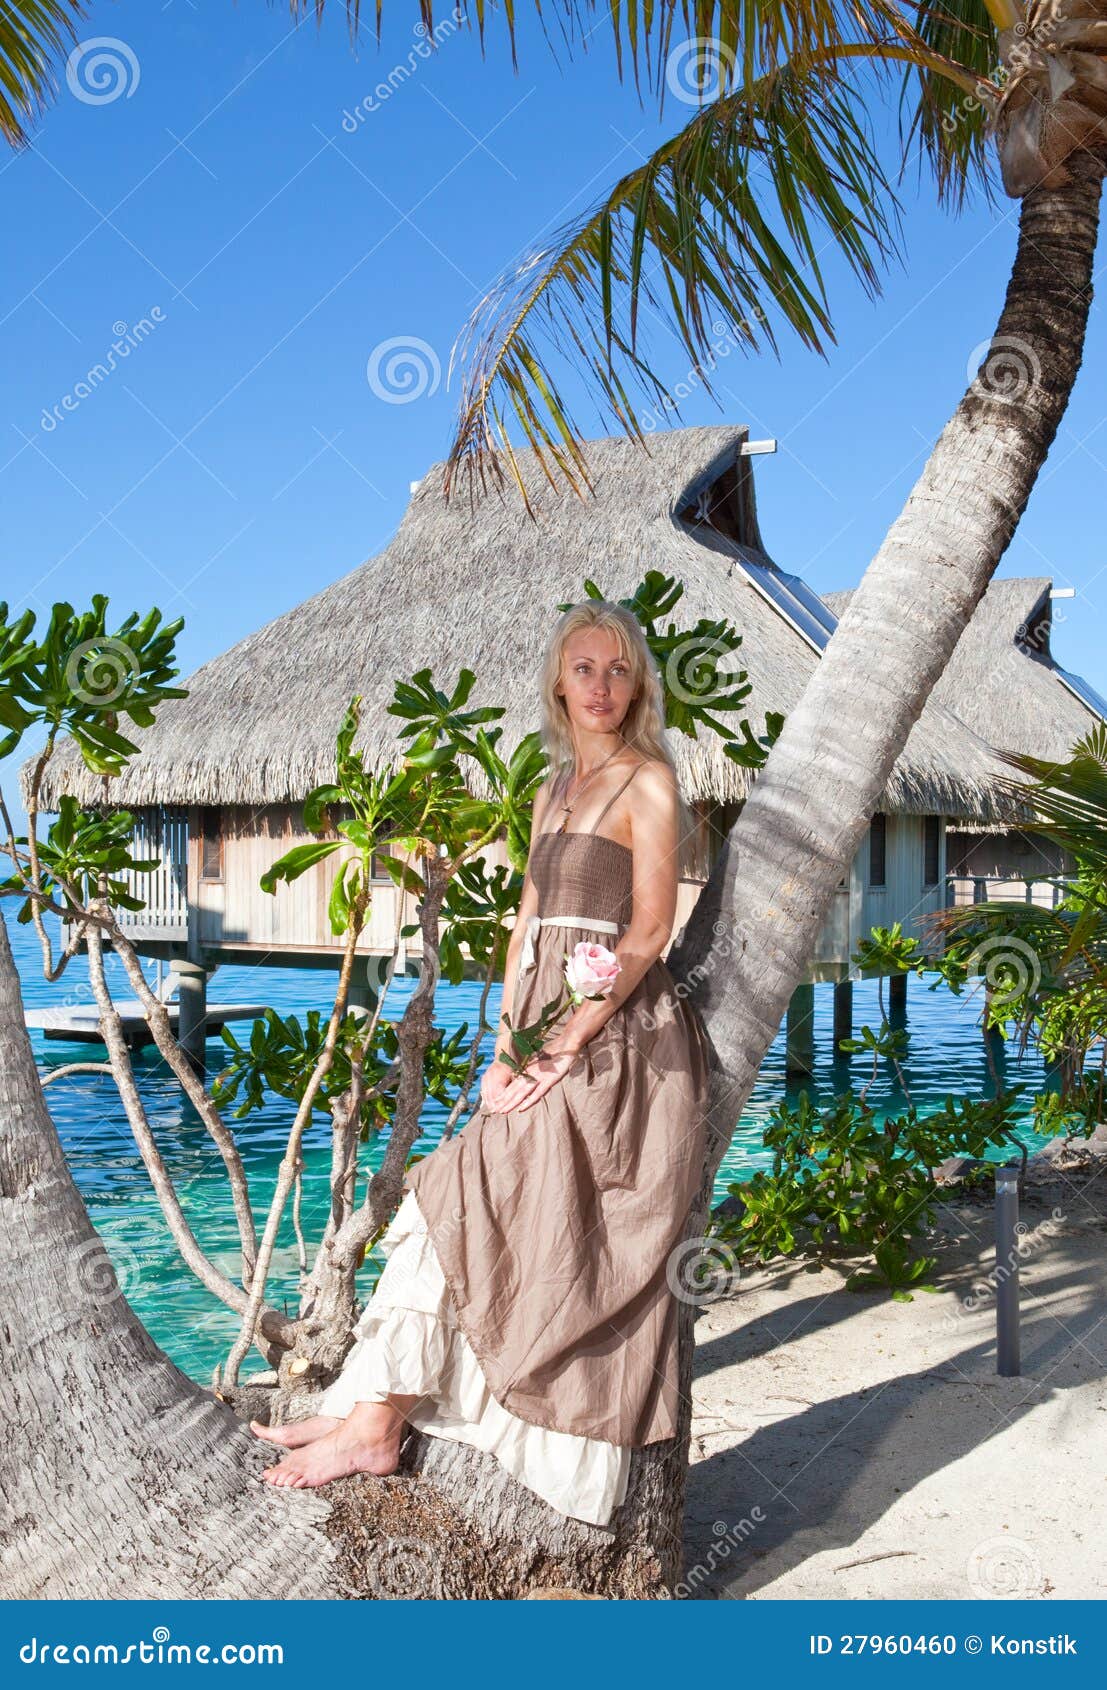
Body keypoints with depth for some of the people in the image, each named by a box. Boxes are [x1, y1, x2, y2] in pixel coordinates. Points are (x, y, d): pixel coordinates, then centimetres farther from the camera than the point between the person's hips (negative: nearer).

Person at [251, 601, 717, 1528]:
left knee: (466, 1202, -9)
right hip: (547, 1035, 7)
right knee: (458, 1201, -1)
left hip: (619, 1035, -7)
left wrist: (567, 1045, -17)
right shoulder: (552, 793, 18)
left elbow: (649, 931, -12)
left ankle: (378, 1422, -1)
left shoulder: (648, 783, -4)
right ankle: (378, 1414, 3)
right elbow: (527, 929, 14)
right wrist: (506, 1050, 2)